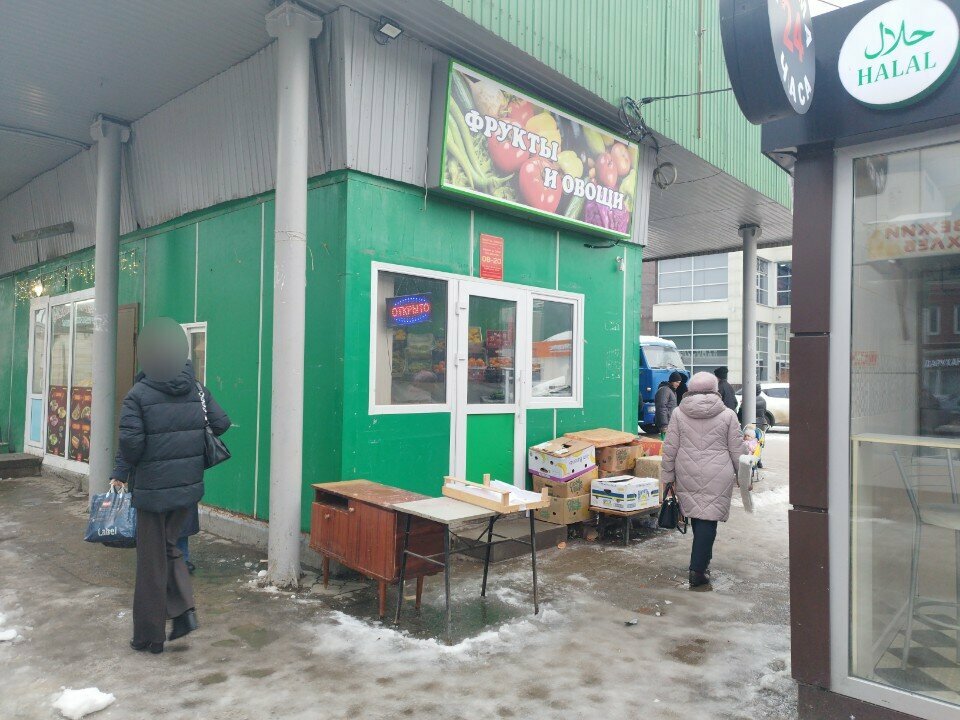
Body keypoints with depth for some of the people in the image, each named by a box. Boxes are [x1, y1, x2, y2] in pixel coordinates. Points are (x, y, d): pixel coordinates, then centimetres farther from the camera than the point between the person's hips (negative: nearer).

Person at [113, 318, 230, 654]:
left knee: (152, 560, 9)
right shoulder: (197, 390, 1)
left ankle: (149, 636, 21)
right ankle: (184, 610, 12)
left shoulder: (138, 394, -11)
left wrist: (128, 468, 3)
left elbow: (130, 443, -18)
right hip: (189, 486, 4)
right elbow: (222, 423, 1)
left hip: (152, 489, -4)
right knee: (169, 547, 24)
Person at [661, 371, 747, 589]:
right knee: (708, 520, 0)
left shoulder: (678, 413, 1)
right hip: (717, 478, -2)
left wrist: (668, 477, 8)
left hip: (687, 477, 2)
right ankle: (698, 570, -2)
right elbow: (737, 450, 2)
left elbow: (670, 448, 1)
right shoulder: (727, 415, -2)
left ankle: (703, 559, 31)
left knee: (696, 517, 17)